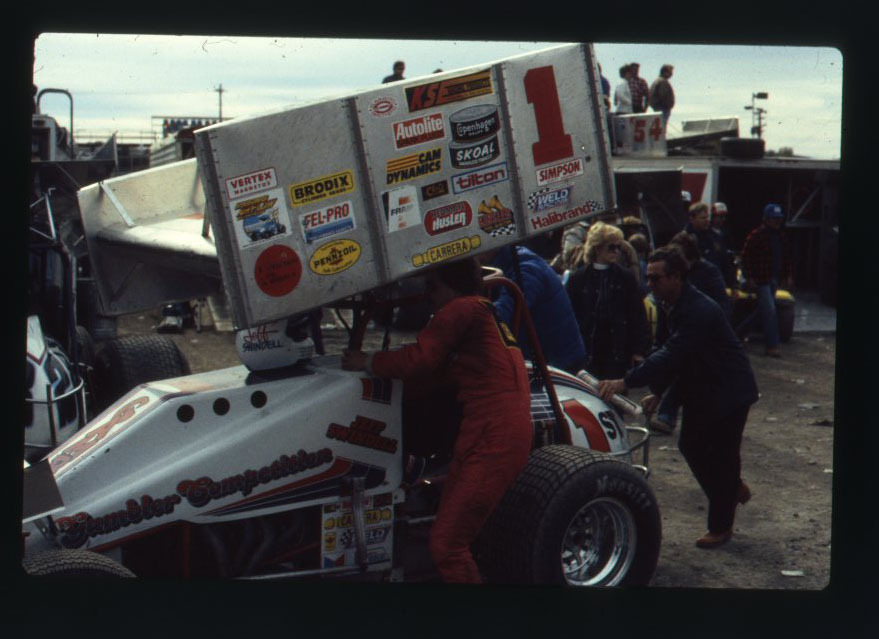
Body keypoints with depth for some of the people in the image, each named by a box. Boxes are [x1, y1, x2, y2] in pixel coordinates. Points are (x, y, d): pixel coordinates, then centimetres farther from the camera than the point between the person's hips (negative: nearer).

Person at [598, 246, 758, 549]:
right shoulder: (675, 306, 2)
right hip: (701, 390, 9)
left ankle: (720, 526, 15)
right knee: (690, 445, 14)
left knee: (721, 455, 0)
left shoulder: (699, 311, -30)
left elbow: (672, 354, -39)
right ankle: (735, 489, 36)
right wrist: (657, 392, 2)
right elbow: (671, 353, 11)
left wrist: (625, 382, -44)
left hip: (729, 391, -9)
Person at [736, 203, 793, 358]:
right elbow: (746, 257, -12)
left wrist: (787, 276, 13)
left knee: (762, 310, 14)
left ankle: (739, 332, 30)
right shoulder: (756, 235, -10)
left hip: (774, 279, 8)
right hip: (761, 279, -8)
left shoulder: (781, 237, 13)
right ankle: (772, 346, -8)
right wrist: (749, 278, -16)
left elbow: (786, 258, 21)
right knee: (770, 311, -11)